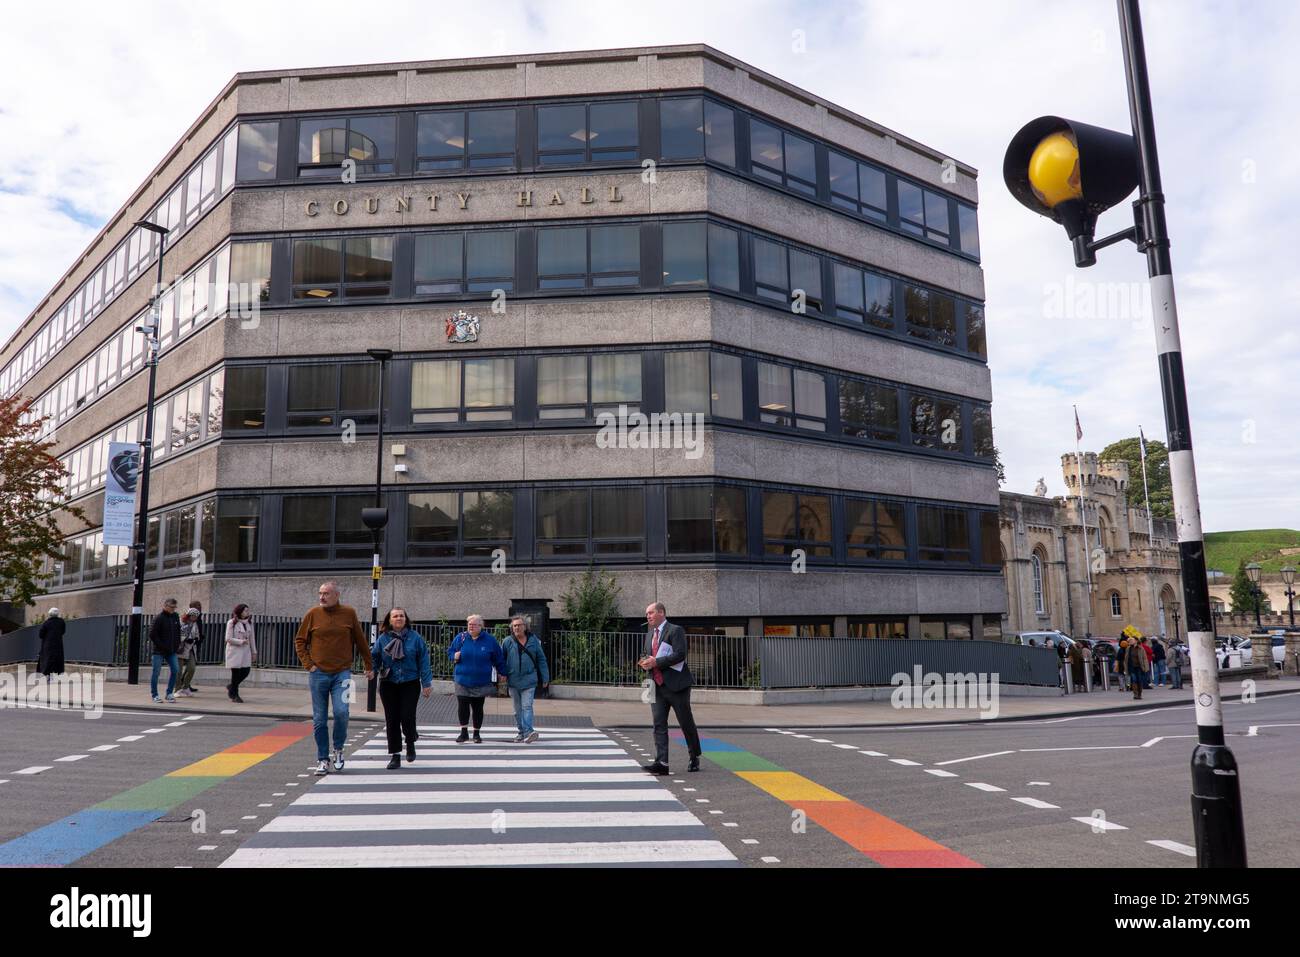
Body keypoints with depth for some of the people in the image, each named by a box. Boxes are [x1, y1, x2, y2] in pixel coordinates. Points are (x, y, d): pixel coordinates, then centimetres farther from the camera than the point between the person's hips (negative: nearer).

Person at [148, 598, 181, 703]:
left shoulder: (175, 617, 8)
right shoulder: (159, 618, -11)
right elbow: (152, 634, -13)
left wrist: (178, 644, 9)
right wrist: (161, 646, -14)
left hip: (172, 651, 6)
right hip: (159, 651, -6)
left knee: (175, 669, -1)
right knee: (156, 672, 1)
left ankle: (169, 693, 10)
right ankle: (155, 695, 11)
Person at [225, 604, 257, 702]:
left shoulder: (249, 622, 10)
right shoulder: (231, 623, -8)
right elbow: (228, 639, -11)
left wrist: (254, 652, 13)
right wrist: (241, 642, -19)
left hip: (245, 651, 6)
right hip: (234, 651, -6)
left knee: (246, 671, -1)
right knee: (236, 672, -2)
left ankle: (231, 687, 25)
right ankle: (234, 695, 12)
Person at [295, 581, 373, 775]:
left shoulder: (348, 614, 2)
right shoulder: (313, 614, 2)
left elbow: (361, 642, 9)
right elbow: (299, 641, 10)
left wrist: (369, 666, 11)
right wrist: (308, 664, -1)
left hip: (342, 673, -1)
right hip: (318, 673, 1)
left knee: (341, 712, -15)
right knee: (319, 719, 5)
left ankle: (338, 749, 11)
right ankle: (322, 760, 17)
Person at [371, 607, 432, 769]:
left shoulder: (415, 637, -2)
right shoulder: (383, 638, 2)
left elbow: (423, 661, -1)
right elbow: (374, 657, 5)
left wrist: (427, 683, -4)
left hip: (410, 684, -2)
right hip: (389, 685, 2)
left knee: (407, 718, -8)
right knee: (392, 720, 4)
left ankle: (410, 742, 25)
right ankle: (395, 755, 15)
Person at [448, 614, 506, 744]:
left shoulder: (489, 640, -1)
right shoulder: (460, 638, 1)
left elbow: (499, 659, 6)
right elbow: (450, 651, 13)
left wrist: (503, 673, 6)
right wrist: (454, 656, -9)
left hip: (481, 682, 0)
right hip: (462, 680, 1)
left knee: (478, 708, 7)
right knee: (462, 706, -4)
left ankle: (476, 734, 19)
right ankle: (464, 732, 9)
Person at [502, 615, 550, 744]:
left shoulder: (533, 640, 4)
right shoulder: (508, 642, 3)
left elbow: (541, 659, 7)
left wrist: (545, 678, 6)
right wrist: (503, 674, 2)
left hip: (529, 680, -2)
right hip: (513, 681, 2)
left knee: (527, 706, -12)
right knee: (518, 709, 9)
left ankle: (528, 731, -18)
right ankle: (522, 733, 19)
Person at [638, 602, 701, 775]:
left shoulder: (675, 630, -8)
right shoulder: (649, 634, 16)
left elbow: (680, 655, -19)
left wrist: (656, 662, -21)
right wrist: (645, 663, 2)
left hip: (676, 684, -6)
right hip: (657, 686, 6)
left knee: (687, 723, 6)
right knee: (659, 724, -4)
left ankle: (695, 758, 24)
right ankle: (661, 763, -6)